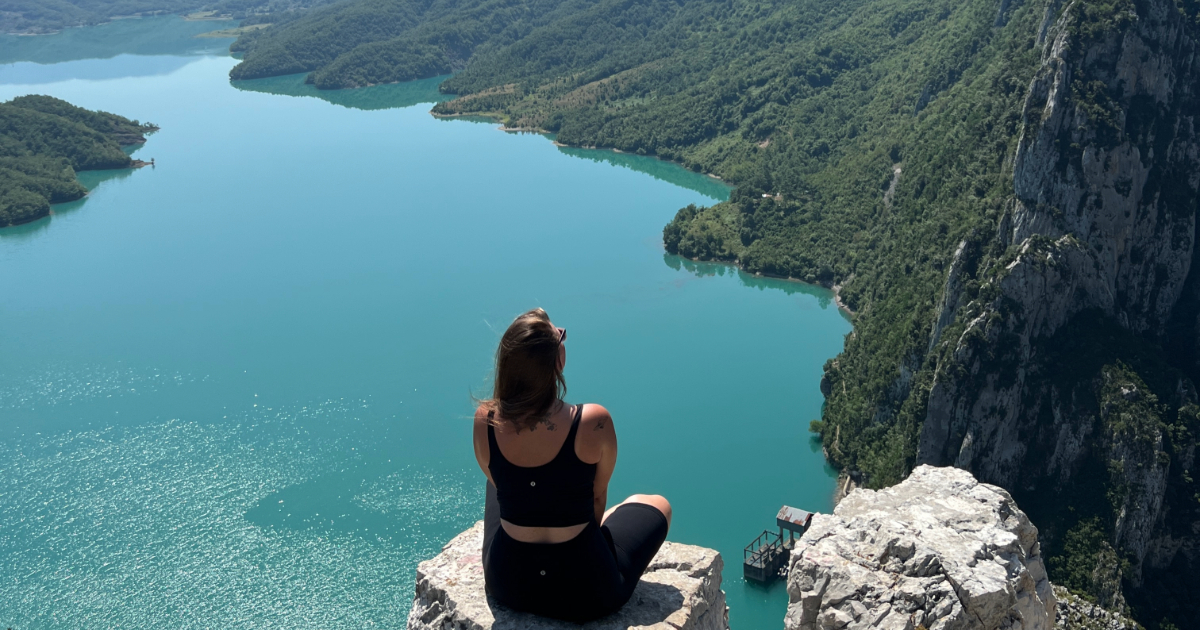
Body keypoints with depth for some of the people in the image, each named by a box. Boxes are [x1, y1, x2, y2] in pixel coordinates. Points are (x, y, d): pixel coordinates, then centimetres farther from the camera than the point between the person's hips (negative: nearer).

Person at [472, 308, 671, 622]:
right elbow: (598, 497, -6)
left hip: (505, 586, 3)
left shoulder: (485, 421, -15)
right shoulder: (593, 422, -24)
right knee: (657, 505, 25)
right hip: (585, 595, -3)